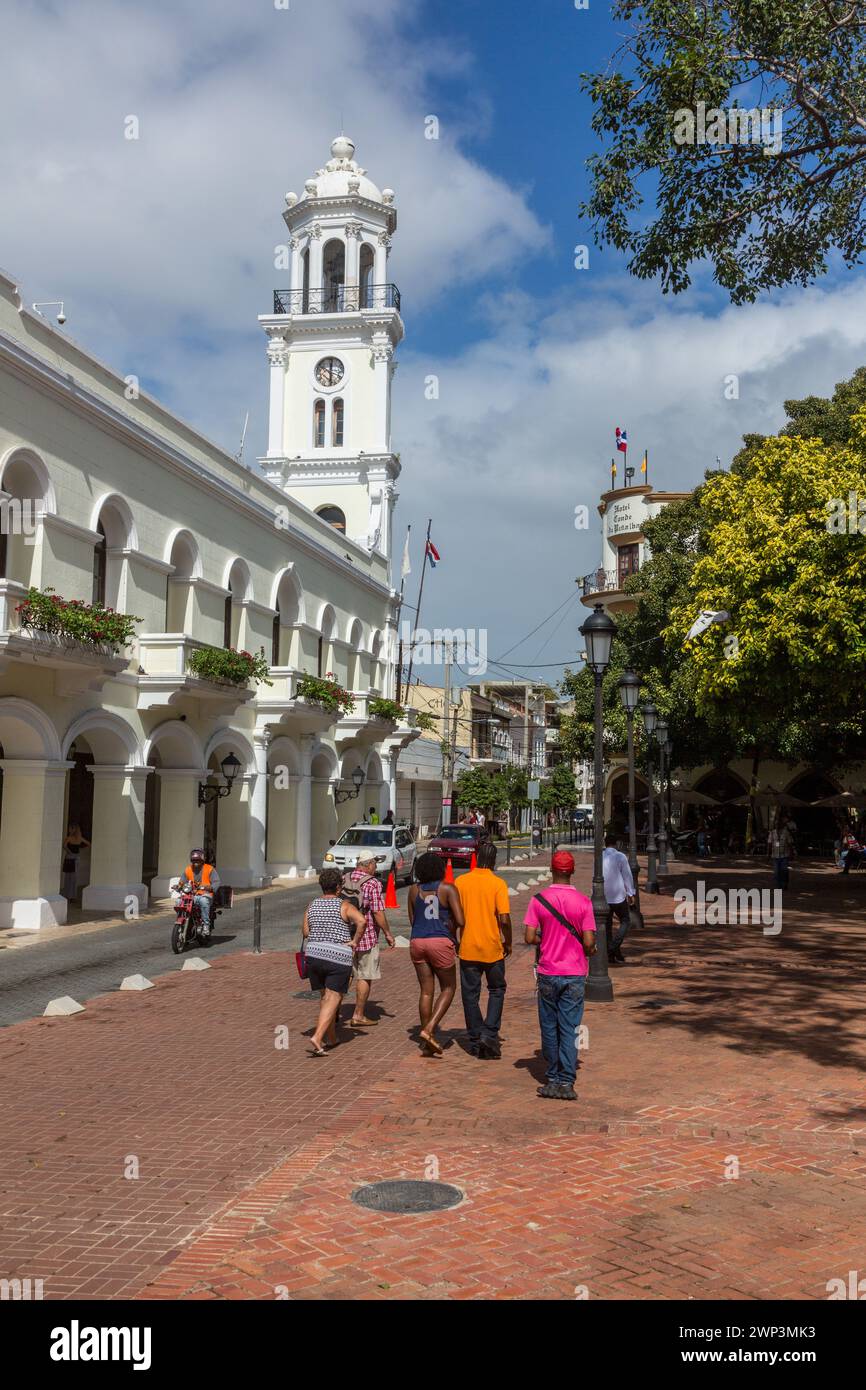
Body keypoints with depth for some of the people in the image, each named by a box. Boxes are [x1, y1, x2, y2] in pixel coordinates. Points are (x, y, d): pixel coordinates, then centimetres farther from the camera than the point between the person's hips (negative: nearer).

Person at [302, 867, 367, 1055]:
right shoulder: (344, 906, -5)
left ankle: (331, 1038, 25)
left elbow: (305, 932, 6)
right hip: (339, 958, -5)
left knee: (326, 997, 18)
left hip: (314, 955, 5)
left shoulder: (312, 906, 8)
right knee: (333, 999, -4)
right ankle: (317, 1037, -19)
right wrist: (355, 941, -8)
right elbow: (362, 920, -20)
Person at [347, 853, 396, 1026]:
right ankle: (358, 1016, 7)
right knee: (365, 977, 4)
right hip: (366, 936, -6)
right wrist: (388, 933, -5)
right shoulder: (373, 884, -13)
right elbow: (378, 913, -16)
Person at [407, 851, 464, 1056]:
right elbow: (460, 921, -9)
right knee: (448, 988, 11)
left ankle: (428, 1040, 15)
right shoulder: (448, 889, -6)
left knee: (426, 991, 11)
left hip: (417, 941, 4)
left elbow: (412, 919, 13)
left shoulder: (414, 890, 7)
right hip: (440, 942, -4)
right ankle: (429, 1029, -5)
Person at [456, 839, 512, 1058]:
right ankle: (490, 1034, 3)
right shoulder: (498, 884, -11)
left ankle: (475, 1041, 16)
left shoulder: (461, 881, -3)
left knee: (470, 995, 12)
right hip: (492, 948, -2)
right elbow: (504, 919, -16)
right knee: (497, 990, 16)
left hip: (468, 948, 2)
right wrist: (508, 942, 0)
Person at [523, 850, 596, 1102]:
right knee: (569, 1029, 4)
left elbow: (529, 938, -10)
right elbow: (589, 942, -10)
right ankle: (566, 1082, 1)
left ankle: (553, 1079, 17)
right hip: (575, 973, 0)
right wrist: (590, 951, 13)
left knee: (549, 1027, 11)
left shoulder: (538, 900, -6)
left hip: (548, 972, 0)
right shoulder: (583, 902, -7)